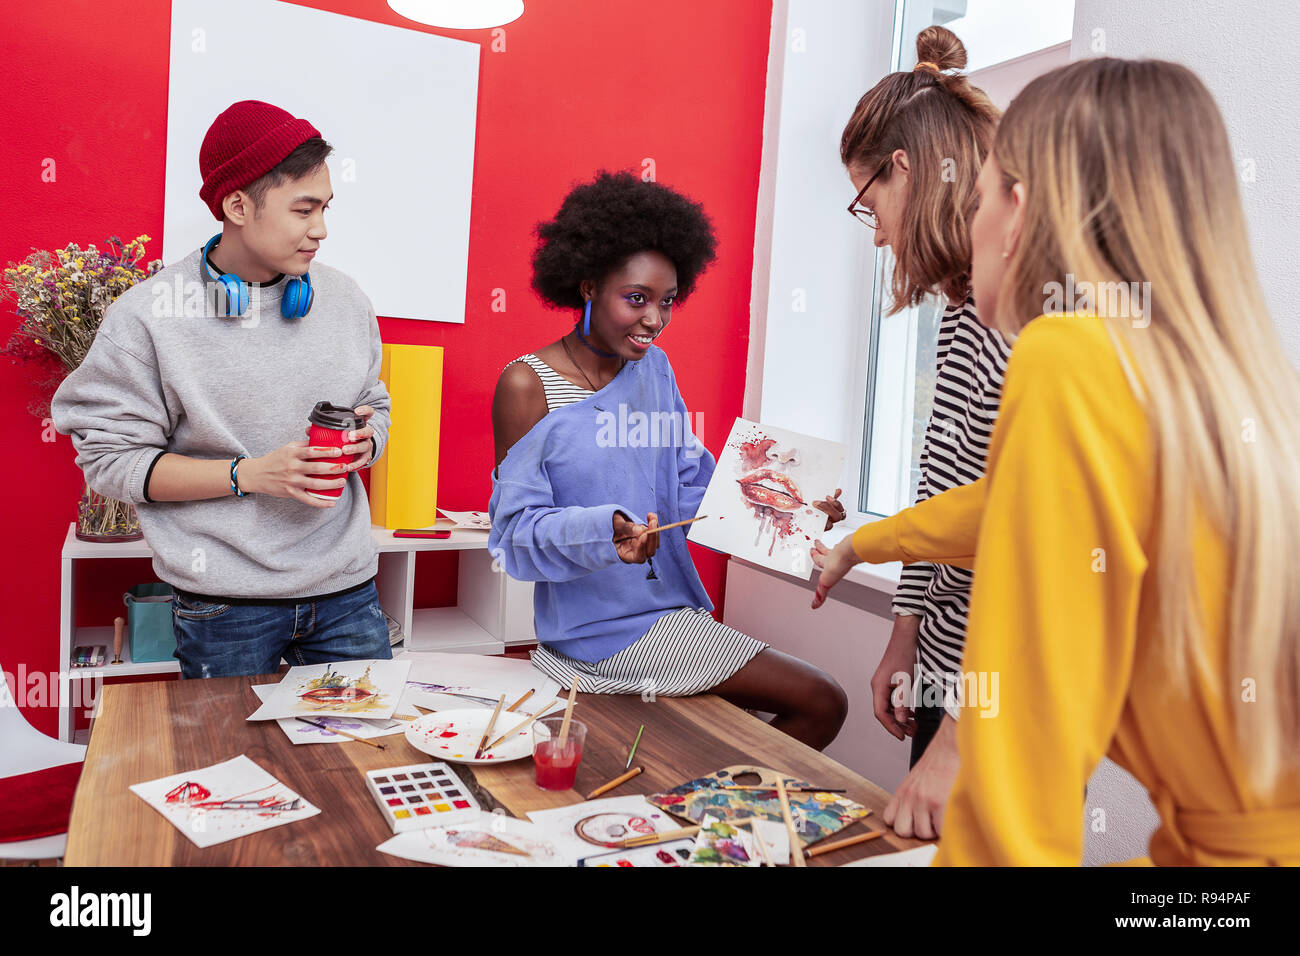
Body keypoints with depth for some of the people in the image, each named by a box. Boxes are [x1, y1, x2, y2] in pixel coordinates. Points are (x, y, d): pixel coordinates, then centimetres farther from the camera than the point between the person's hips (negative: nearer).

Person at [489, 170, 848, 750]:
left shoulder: (653, 368, 5)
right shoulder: (526, 386, -14)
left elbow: (692, 482, 5)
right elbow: (516, 531, -16)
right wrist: (604, 532, -34)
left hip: (671, 609, 7)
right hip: (601, 629, -7)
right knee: (820, 703, -5)